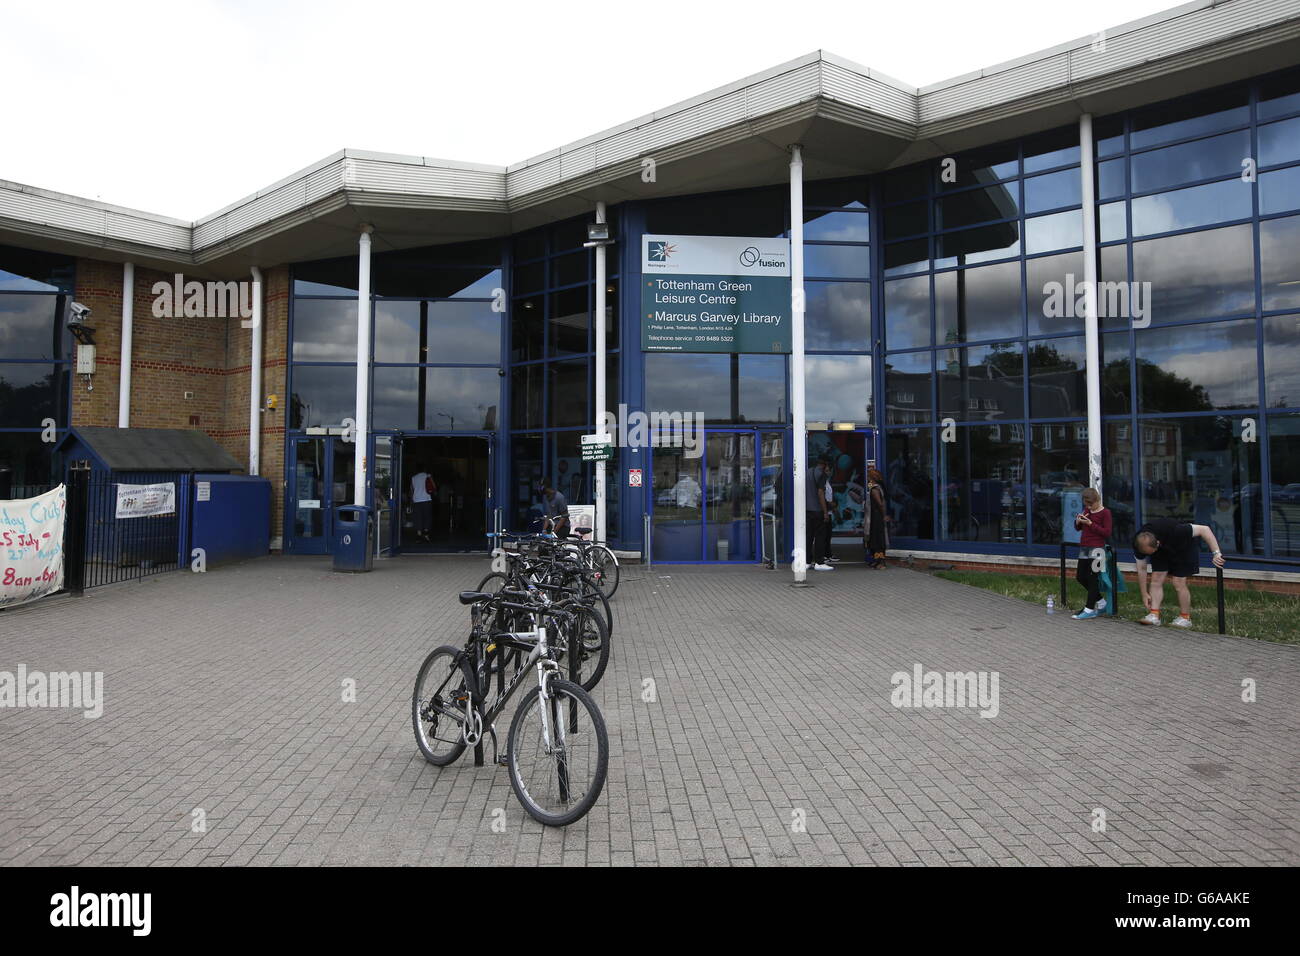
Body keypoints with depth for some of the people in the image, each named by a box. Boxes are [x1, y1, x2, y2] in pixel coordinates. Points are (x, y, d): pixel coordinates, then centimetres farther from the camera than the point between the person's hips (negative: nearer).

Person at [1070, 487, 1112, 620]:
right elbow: (1078, 528, 20)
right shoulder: (1087, 510, 12)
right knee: (1080, 577, 11)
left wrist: (1090, 523, -19)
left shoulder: (1105, 512, -8)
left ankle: (1089, 610, -3)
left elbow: (1107, 533, -14)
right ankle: (1100, 602, 27)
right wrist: (1078, 521, -2)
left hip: (1096, 549, -8)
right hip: (1084, 548, 8)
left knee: (1092, 578, -6)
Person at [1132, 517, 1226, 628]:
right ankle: (1154, 615, -13)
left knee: (1178, 582, -12)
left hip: (1185, 547, -4)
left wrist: (1216, 553, -41)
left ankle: (1185, 618, 1)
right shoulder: (1139, 543, -26)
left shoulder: (1173, 531, -43)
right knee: (1156, 578, -12)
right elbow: (1141, 569, -15)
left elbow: (1204, 529, -36)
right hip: (1162, 550, 4)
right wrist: (1144, 595, -11)